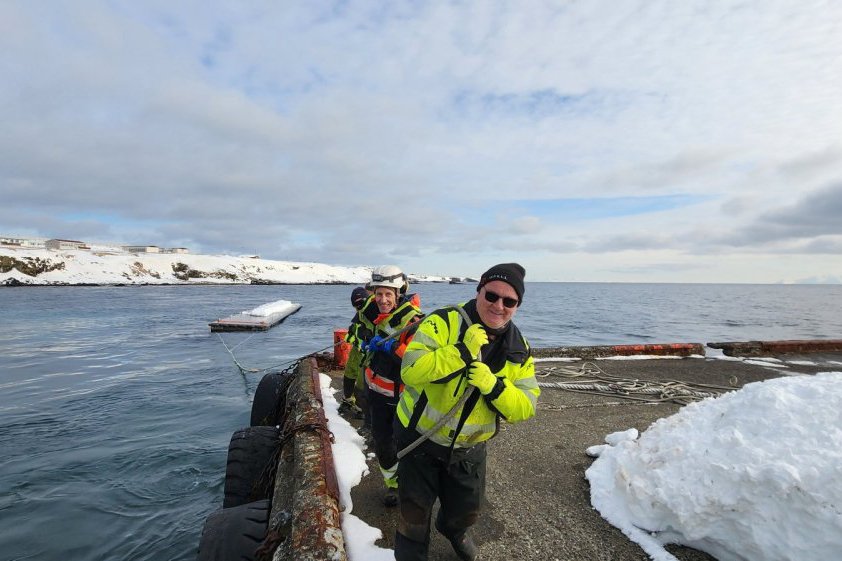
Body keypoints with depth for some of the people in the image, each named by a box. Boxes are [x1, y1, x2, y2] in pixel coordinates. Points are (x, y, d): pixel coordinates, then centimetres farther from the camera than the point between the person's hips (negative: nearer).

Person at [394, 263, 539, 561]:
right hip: (420, 438, -4)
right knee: (415, 513, 13)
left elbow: (525, 408, -12)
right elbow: (410, 371, -33)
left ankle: (452, 530, 62)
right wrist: (462, 351, -40)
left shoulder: (519, 350, -7)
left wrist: (493, 385, -30)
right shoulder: (444, 322, -24)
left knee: (467, 510, 26)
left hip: (469, 447, 5)